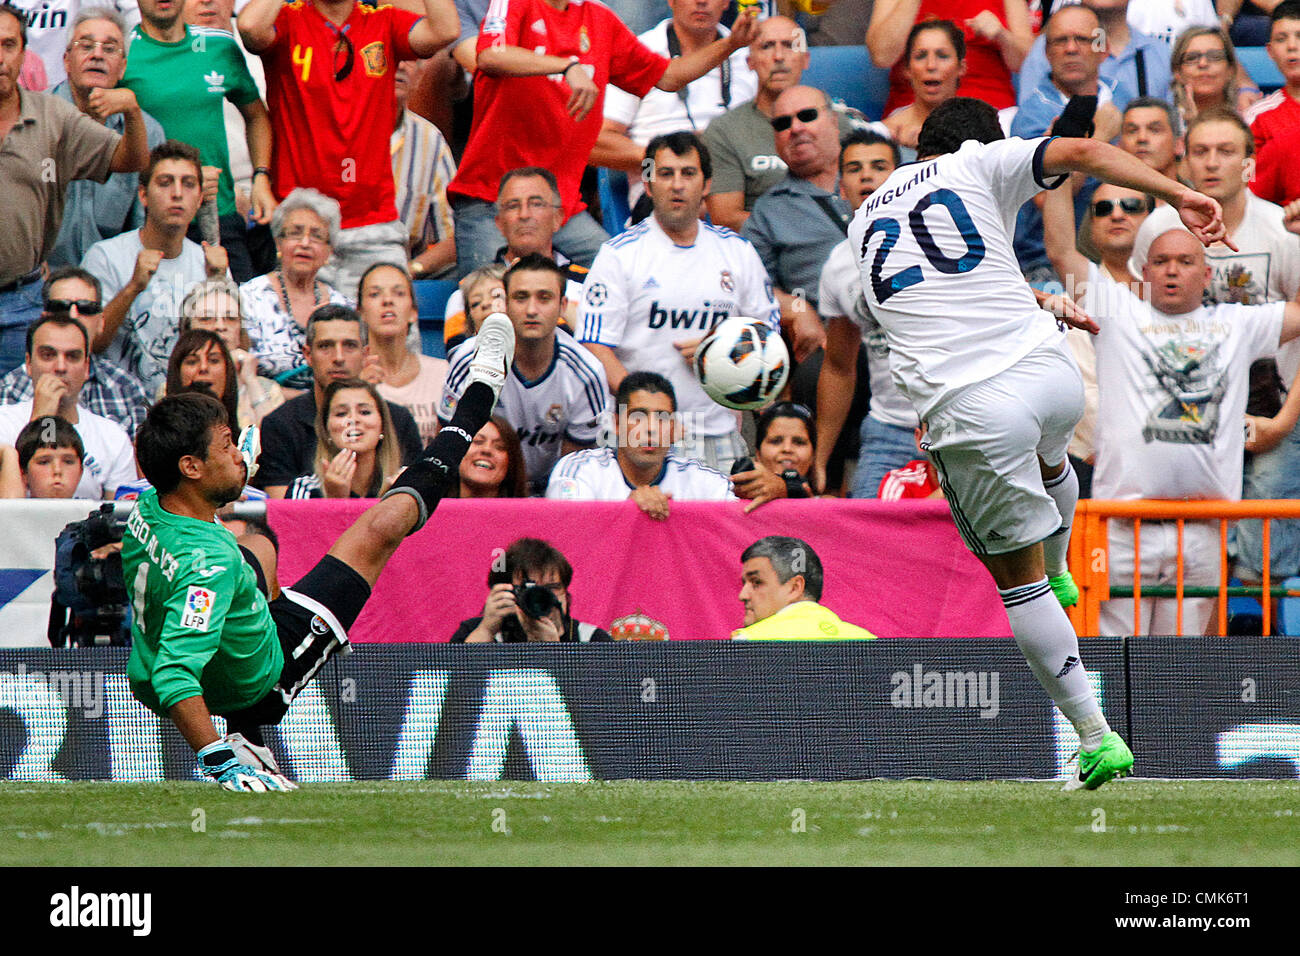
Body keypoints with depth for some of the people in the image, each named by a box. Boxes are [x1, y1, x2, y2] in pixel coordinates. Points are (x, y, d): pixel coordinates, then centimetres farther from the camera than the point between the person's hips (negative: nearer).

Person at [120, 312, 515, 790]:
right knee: (381, 525, 2)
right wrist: (216, 760, -49)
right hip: (253, 685, -7)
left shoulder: (147, 509, -13)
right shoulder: (209, 562, -39)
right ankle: (477, 399, 25)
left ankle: (246, 735, 26)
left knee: (259, 546, 39)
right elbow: (174, 677, -45)